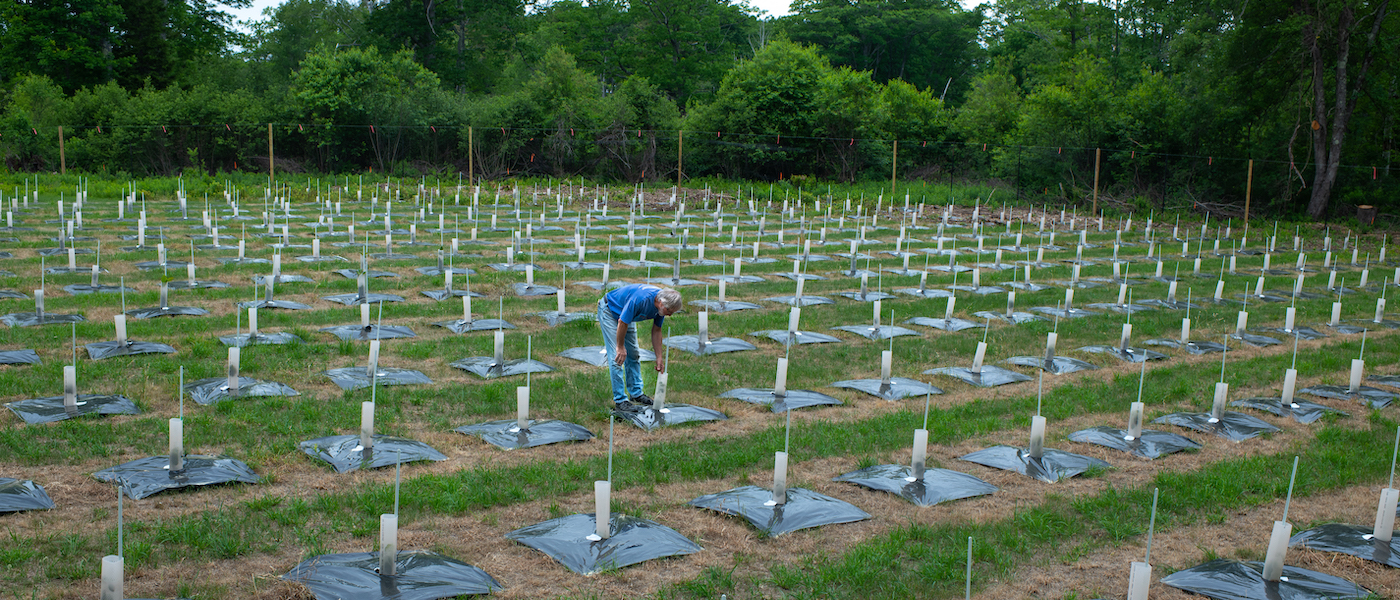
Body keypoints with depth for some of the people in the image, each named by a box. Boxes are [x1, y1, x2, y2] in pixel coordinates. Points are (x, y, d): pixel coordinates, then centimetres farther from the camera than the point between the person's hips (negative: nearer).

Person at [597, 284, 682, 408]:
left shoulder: (662, 303, -14)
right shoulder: (641, 299, -40)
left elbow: (656, 331, -1)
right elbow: (622, 323, -31)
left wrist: (659, 357, -2)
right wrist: (620, 348, -20)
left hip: (627, 315, 8)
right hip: (609, 311, -8)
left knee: (633, 354, 9)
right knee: (617, 356, -12)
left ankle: (636, 393, 18)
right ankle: (620, 399, -7)